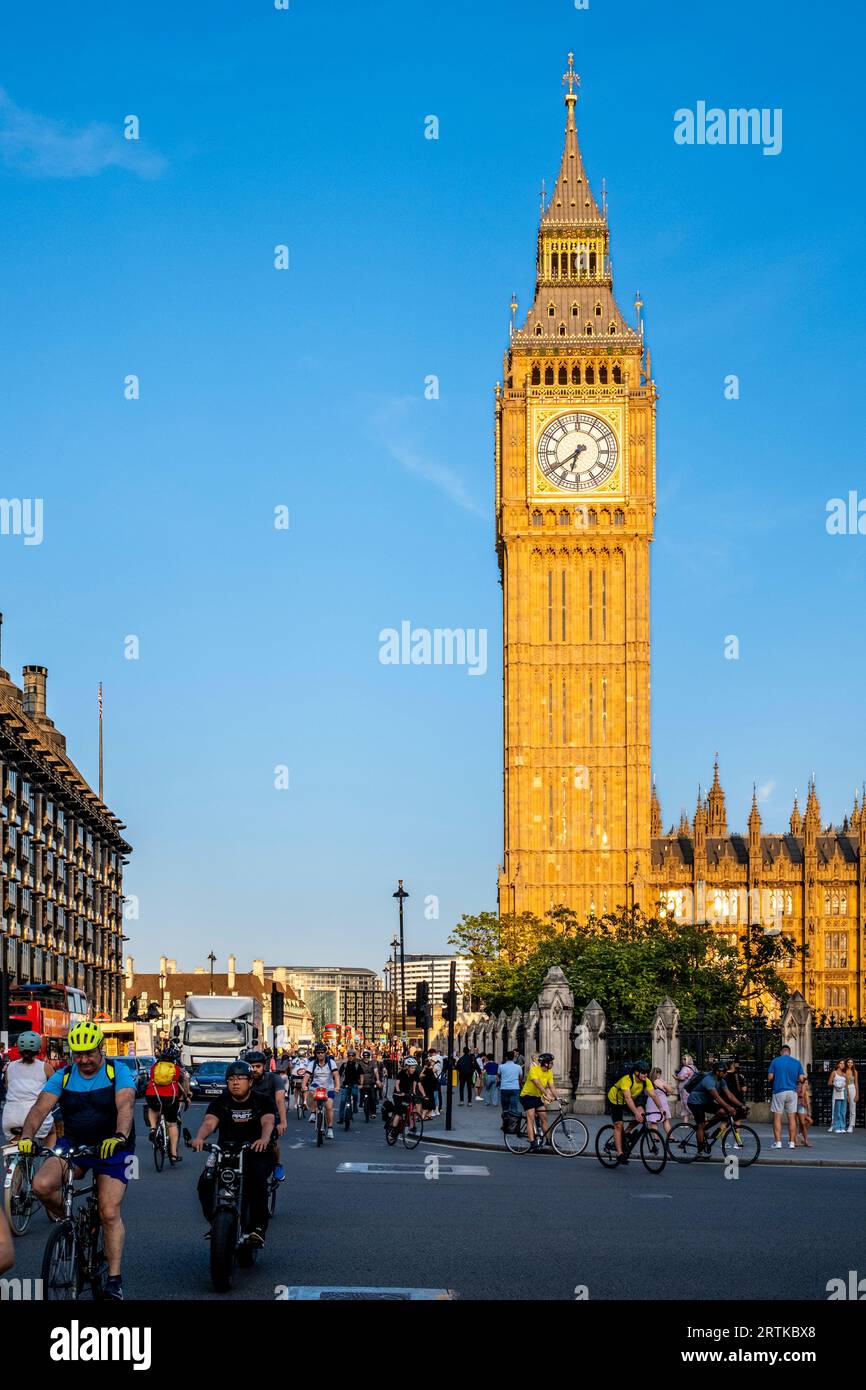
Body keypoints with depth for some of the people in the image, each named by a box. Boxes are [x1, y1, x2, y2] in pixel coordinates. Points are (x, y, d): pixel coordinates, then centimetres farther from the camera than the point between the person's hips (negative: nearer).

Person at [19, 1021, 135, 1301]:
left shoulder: (118, 1071, -9)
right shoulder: (63, 1076, -1)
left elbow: (125, 1107, -24)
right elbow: (40, 1108, -13)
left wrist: (120, 1137, -44)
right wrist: (27, 1137, -33)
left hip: (111, 1149, -3)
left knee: (109, 1213, -13)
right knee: (42, 1185, -24)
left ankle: (115, 1278, -1)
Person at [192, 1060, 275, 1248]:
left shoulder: (263, 1101, 2)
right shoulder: (220, 1102, 7)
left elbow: (268, 1121, -18)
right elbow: (209, 1122, -11)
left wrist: (264, 1139, -43)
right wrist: (199, 1138, -35)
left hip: (256, 1153, -2)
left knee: (257, 1178, -35)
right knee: (206, 1182, -22)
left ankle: (258, 1227, -27)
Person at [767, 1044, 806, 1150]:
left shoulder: (775, 1061, -1)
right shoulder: (797, 1062, 5)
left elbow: (769, 1077, -3)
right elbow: (801, 1078, 1)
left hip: (779, 1092, -2)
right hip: (792, 1092, 2)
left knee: (777, 1118, 2)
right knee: (792, 1118, 7)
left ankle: (778, 1142, -1)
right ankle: (792, 1142, 7)